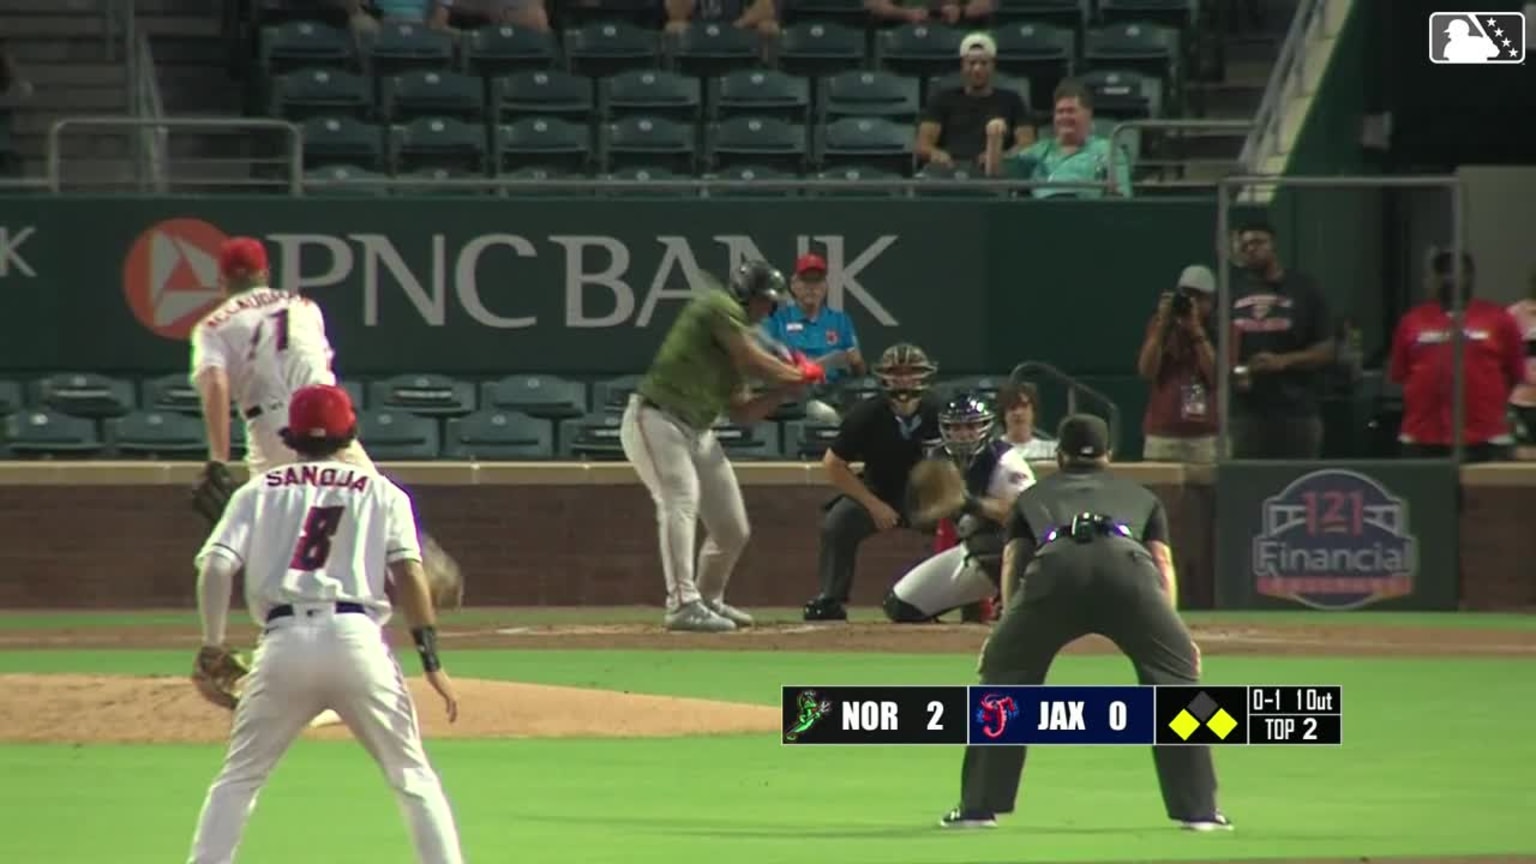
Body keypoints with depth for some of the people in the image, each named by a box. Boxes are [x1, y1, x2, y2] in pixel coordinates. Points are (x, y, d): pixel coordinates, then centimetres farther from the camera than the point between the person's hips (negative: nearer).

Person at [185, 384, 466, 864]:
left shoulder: (260, 491, 18)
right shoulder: (381, 492, 15)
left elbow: (217, 565, 2)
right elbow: (408, 573, 2)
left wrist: (212, 643, 2)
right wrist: (432, 661, 0)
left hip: (284, 641, 1)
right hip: (357, 639, -1)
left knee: (238, 779, 13)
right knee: (413, 778, 10)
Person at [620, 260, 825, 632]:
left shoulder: (734, 349, 19)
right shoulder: (719, 307, -7)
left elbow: (742, 411, 19)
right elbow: (756, 364, -16)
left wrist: (787, 388, 8)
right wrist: (800, 375, -1)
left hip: (698, 433, 10)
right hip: (656, 421, -10)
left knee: (733, 529, 11)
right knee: (680, 500, -29)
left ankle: (708, 600, 33)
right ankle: (684, 604, -40)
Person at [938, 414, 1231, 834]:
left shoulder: (1034, 495, 38)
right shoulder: (1140, 496, 39)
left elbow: (1013, 560, 22)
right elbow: (1162, 561, 24)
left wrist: (1004, 629, 17)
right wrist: (1174, 634, 17)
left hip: (1054, 567, 0)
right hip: (1127, 566, 0)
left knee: (1005, 673, 18)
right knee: (1176, 674, 15)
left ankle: (979, 807, 14)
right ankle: (1198, 810, 10)